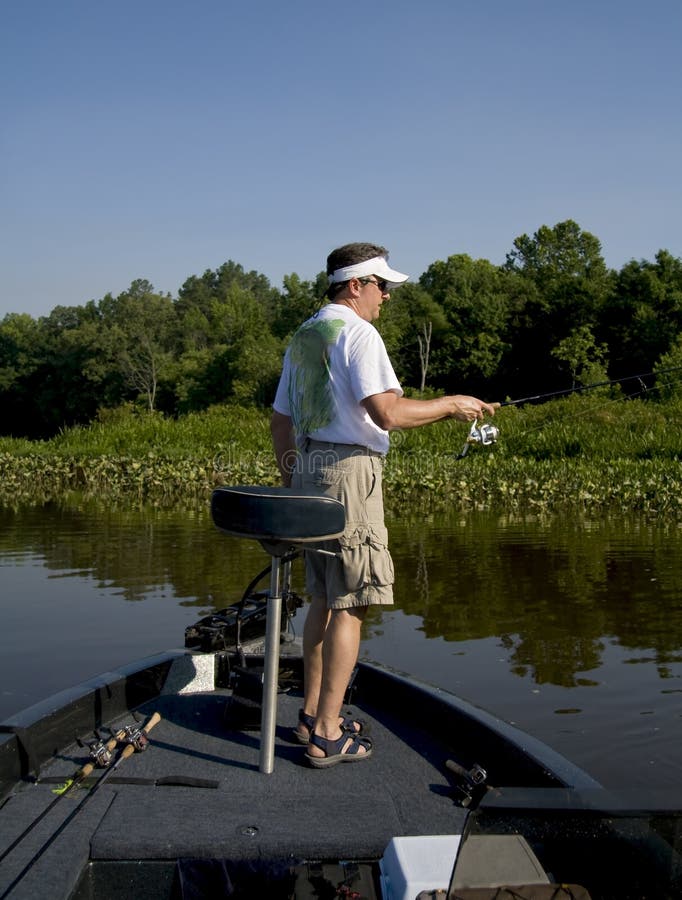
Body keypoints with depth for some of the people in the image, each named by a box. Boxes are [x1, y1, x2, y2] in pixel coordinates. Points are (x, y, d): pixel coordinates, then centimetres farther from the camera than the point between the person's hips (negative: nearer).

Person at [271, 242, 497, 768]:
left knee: (323, 598, 16)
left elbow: (280, 419, 21)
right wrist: (451, 405, -9)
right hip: (349, 472, -9)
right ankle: (327, 735, -2)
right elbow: (387, 412, -21)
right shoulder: (357, 332, -10)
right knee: (350, 605, -5)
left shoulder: (303, 337, 18)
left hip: (308, 470, 9)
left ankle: (312, 715, 23)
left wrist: (291, 482, 27)